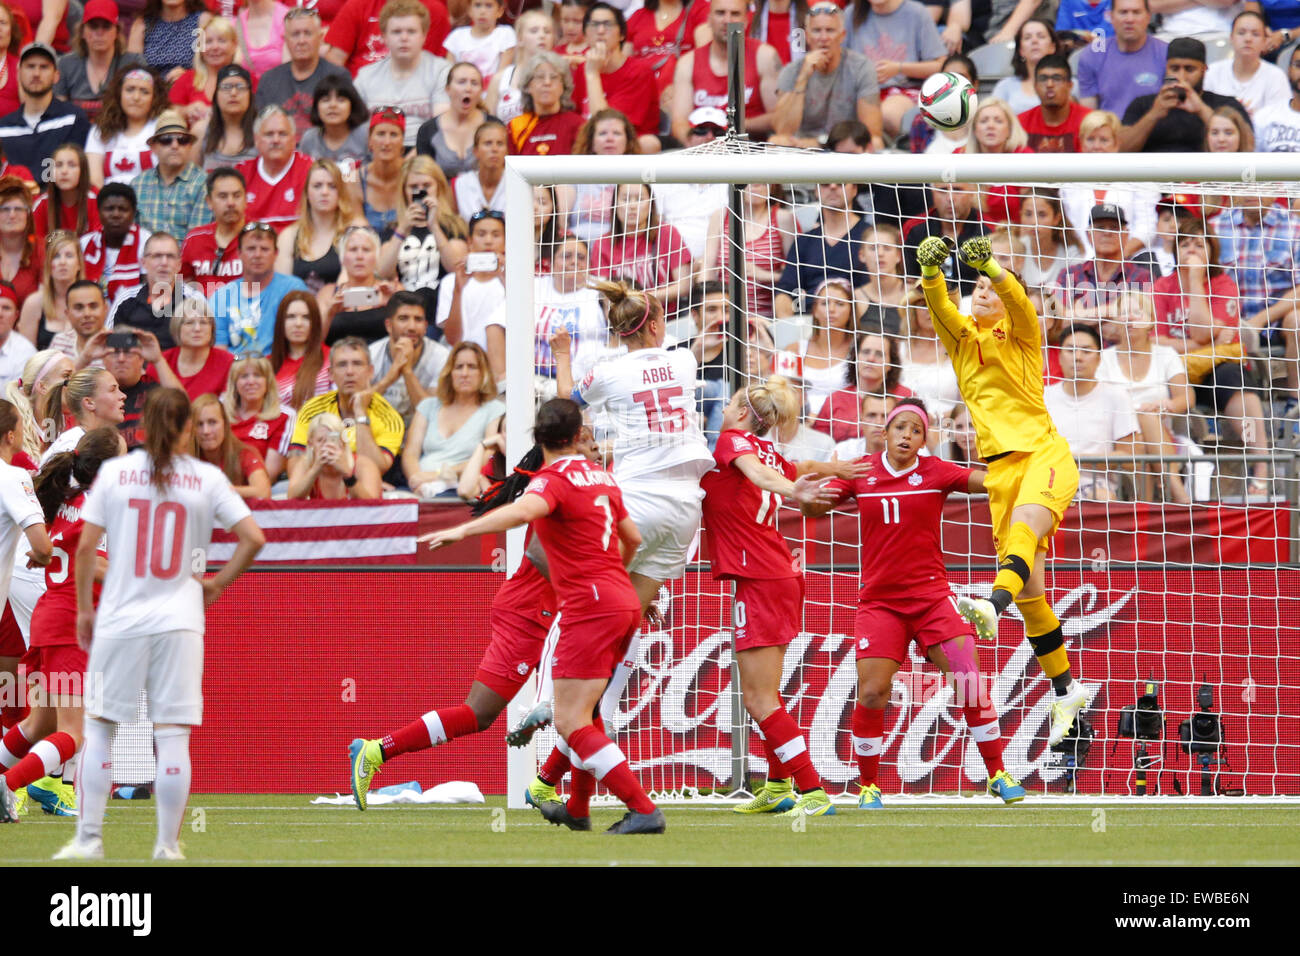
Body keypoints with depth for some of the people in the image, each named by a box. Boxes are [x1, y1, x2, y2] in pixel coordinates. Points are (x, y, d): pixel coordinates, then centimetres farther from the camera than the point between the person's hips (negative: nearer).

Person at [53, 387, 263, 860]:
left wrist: (84, 608, 10)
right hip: (179, 622, 0)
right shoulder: (207, 478, 2)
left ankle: (88, 838, 5)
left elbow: (86, 546, 0)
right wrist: (217, 584, 10)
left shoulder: (114, 472, 2)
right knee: (172, 735, 0)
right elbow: (253, 538, -1)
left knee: (98, 727, 9)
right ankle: (168, 847, 0)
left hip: (120, 621, 0)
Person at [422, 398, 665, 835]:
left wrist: (462, 530, -42)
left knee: (570, 723, -10)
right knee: (585, 711, 24)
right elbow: (632, 537, 25)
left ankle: (643, 811, -18)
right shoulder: (602, 477, 13)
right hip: (625, 601, 9)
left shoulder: (554, 479, -10)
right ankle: (578, 810, 35)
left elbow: (523, 510, -33)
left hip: (590, 608, -9)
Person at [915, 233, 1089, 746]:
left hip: (1044, 453, -4)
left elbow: (1018, 299, -14)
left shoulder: (1022, 340, 7)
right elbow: (939, 307, -3)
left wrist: (988, 265, -33)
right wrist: (931, 269, -24)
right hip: (1000, 467, 4)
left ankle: (994, 606, -63)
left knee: (1025, 526, -36)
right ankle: (1066, 689, 13)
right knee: (1029, 591, 2)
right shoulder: (962, 341, 16)